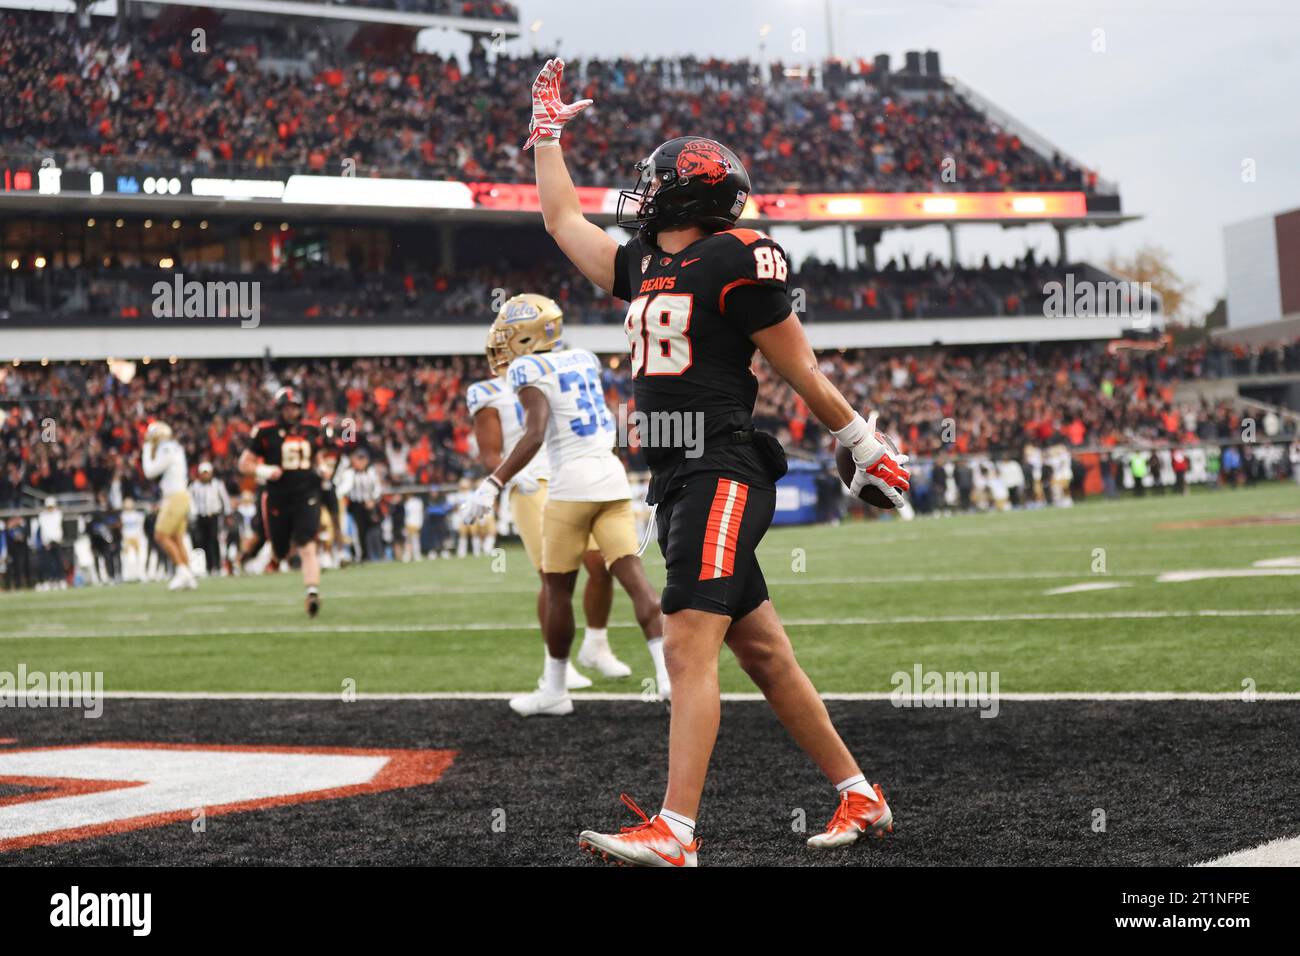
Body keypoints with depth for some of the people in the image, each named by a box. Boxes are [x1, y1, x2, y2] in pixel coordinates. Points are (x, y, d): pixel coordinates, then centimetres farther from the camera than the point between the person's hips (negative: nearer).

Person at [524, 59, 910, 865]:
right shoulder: (641, 267, 16)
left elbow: (801, 373, -1)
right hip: (677, 482, 8)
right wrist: (549, 129, 38)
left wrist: (868, 449, 5)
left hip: (723, 474, -8)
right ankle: (860, 798, 18)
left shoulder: (736, 261, -7)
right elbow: (563, 218, 32)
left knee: (689, 649, -16)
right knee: (764, 654, 10)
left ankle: (675, 834, -21)